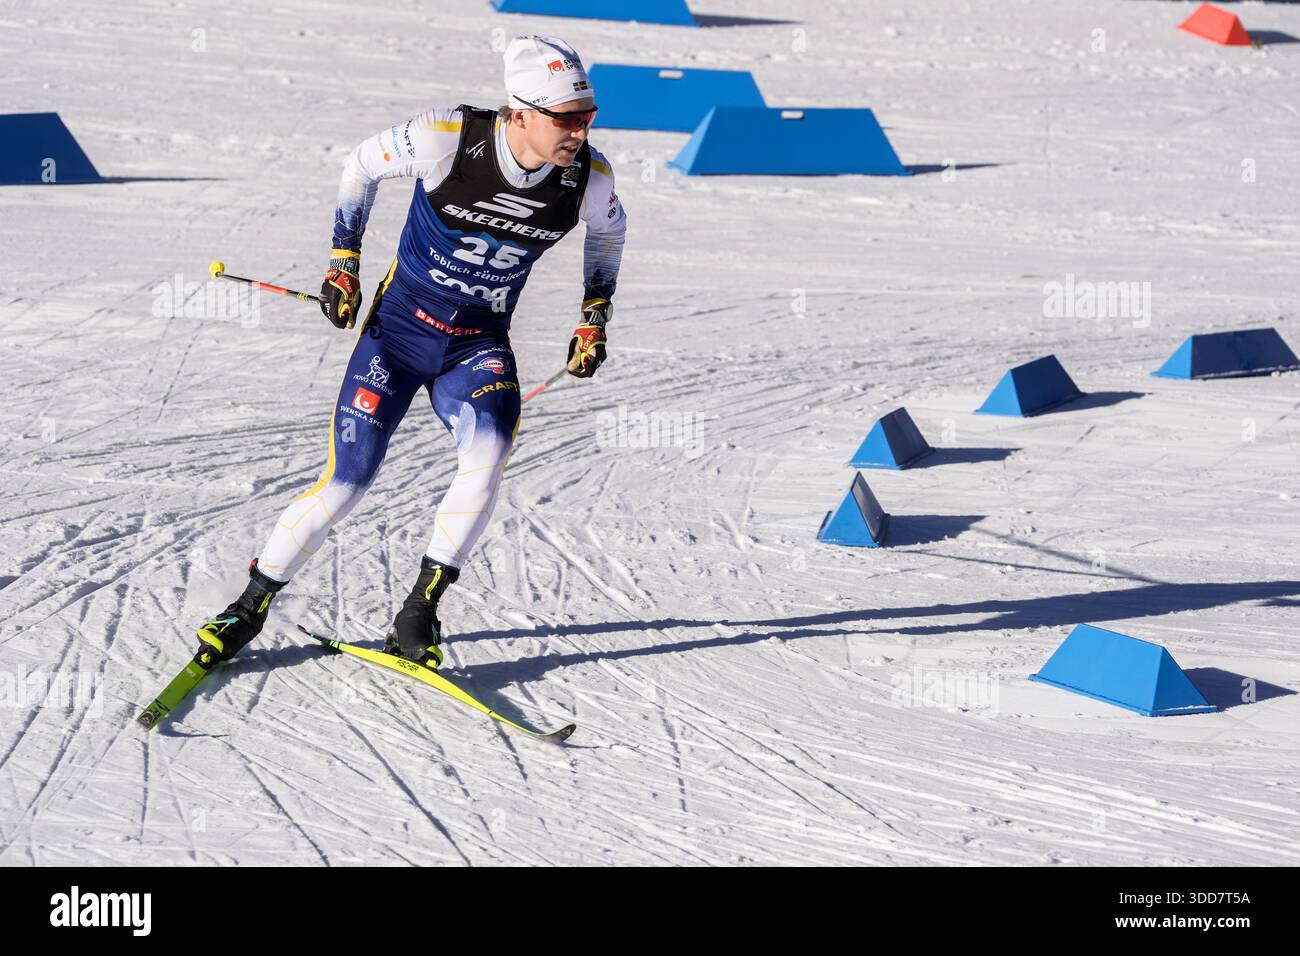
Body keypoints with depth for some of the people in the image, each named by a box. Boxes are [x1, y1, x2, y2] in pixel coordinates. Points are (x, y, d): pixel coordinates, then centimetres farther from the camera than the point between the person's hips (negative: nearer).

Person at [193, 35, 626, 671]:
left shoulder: (588, 177, -14)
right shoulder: (448, 138, -23)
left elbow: (609, 229, 12)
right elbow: (364, 165, -2)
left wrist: (595, 320, 10)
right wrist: (343, 262, -1)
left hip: (479, 346, 2)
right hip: (399, 326, -2)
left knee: (488, 457, -28)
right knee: (346, 482, -8)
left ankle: (418, 614, -15)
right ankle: (251, 606, 13)